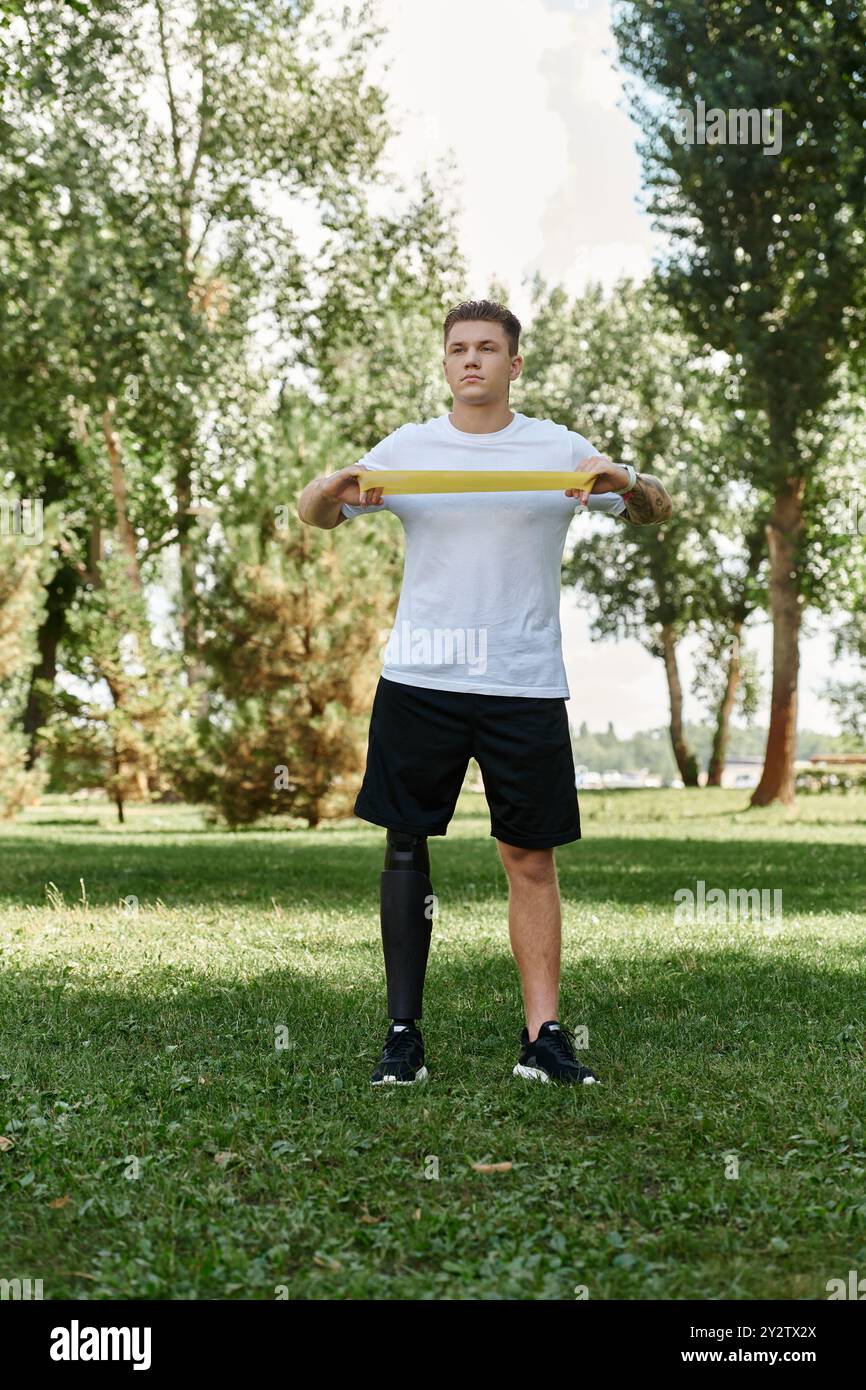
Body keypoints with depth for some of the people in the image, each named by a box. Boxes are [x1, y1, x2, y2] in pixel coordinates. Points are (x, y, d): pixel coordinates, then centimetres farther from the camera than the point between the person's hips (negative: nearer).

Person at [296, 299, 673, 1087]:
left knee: (532, 857, 1)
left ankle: (544, 1036, 7)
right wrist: (334, 492, -16)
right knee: (407, 846, 3)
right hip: (419, 682, 1)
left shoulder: (559, 450, 5)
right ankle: (404, 1033, 11)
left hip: (526, 688, -1)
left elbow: (656, 511, 3)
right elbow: (316, 514, 9)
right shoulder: (406, 449, 8)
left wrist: (626, 486, -20)